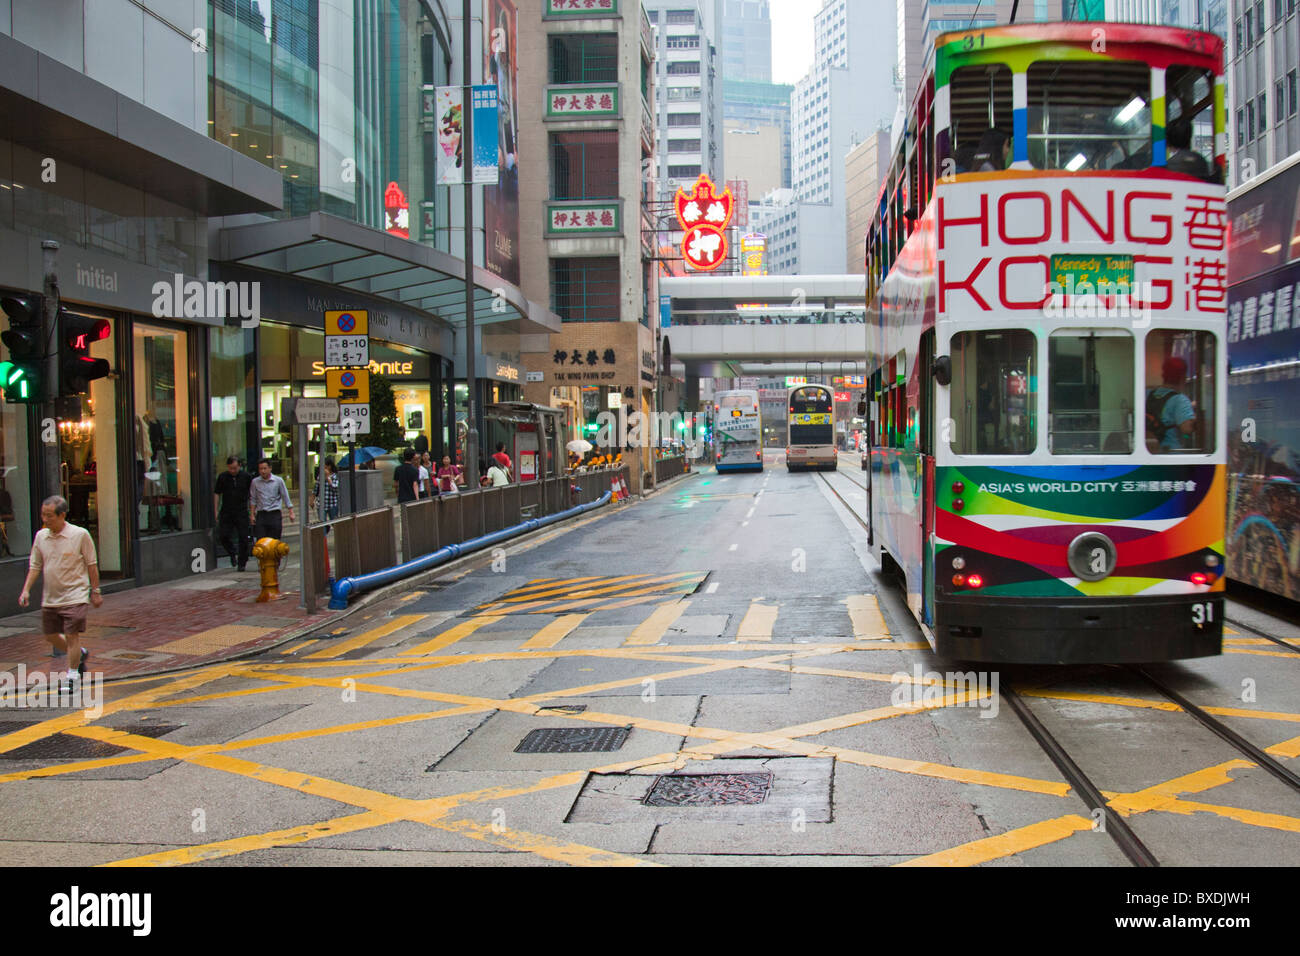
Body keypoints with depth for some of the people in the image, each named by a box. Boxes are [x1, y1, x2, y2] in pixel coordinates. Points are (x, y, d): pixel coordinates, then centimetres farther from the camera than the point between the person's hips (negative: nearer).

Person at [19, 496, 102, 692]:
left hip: (74, 596, -5)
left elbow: (91, 565, -3)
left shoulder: (80, 534, -11)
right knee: (51, 636, 13)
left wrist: (95, 591, -1)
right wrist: (26, 590, -2)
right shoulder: (41, 536, 3)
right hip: (50, 598, 6)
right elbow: (35, 566, 9)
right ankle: (80, 654, 38)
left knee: (71, 635, -7)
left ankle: (73, 677, 5)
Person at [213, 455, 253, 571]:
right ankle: (233, 553, 23)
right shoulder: (222, 477, 1)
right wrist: (216, 511, 2)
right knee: (223, 536, -5)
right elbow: (217, 494, 8)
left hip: (242, 512, -1)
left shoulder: (246, 477, -2)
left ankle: (241, 562, 11)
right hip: (226, 512, 1)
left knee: (243, 538, -1)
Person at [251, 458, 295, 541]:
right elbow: (253, 500, 10)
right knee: (260, 541, -7)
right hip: (261, 515, 1)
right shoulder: (255, 482, 5)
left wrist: (291, 512, 3)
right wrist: (252, 515, 5)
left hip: (275, 514, -1)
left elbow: (285, 497, 7)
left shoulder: (278, 480, 2)